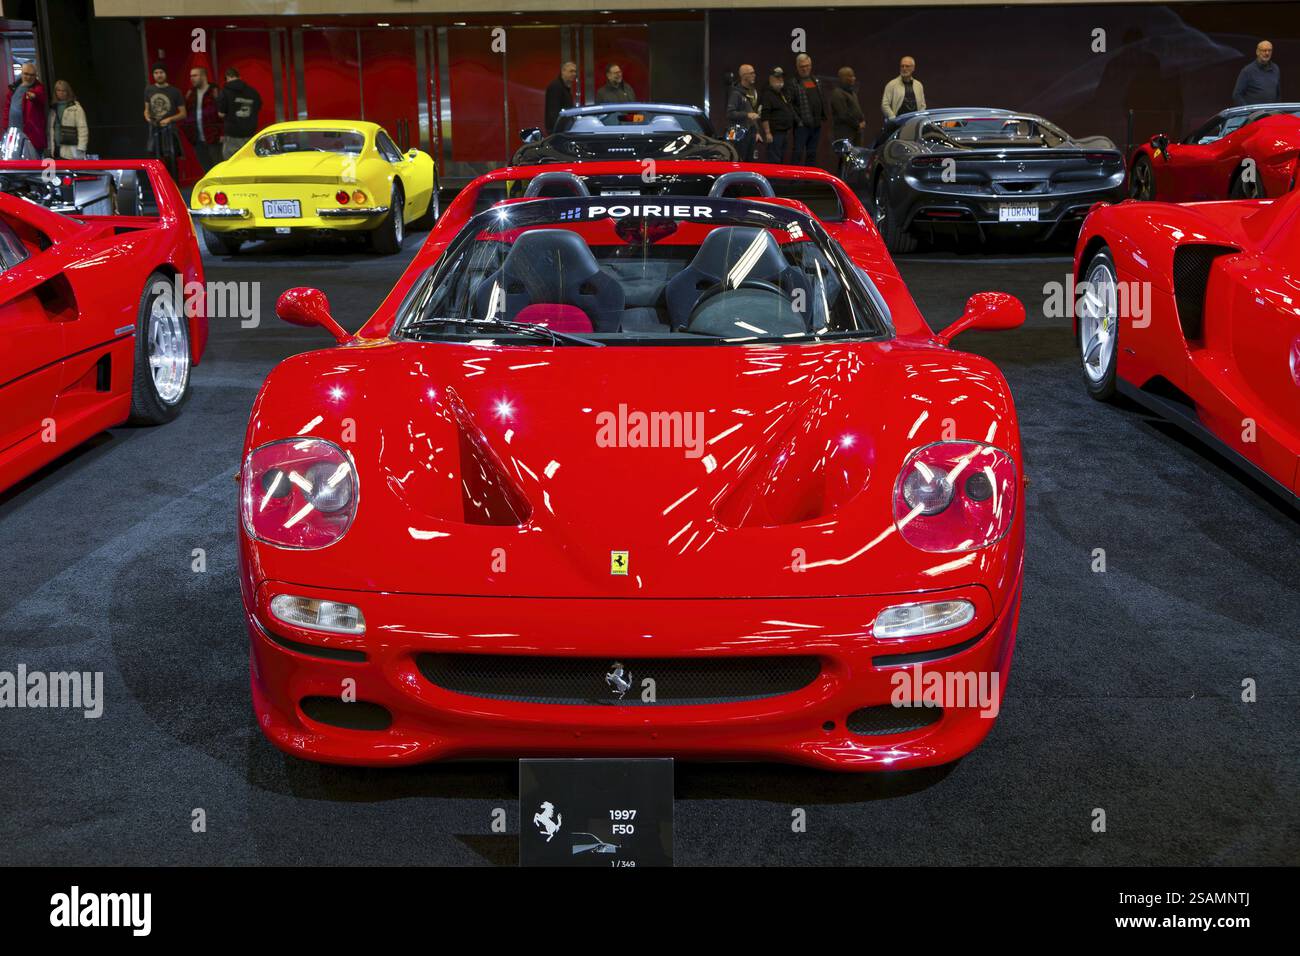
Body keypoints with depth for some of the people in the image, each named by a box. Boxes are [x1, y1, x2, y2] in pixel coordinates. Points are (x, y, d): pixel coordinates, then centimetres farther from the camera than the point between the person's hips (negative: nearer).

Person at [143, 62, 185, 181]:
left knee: (171, 160, -5)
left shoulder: (174, 92, 0)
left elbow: (183, 114, 2)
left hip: (169, 130, -3)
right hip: (154, 130, 3)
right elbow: (146, 109, 20)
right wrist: (147, 117, -3)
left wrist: (169, 119, -14)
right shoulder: (149, 90, 10)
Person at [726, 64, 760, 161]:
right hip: (740, 133, -8)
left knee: (750, 161, 8)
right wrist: (747, 115, -30)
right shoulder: (736, 93, -10)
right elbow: (730, 113, -19)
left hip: (751, 132, 8)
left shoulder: (753, 91, 18)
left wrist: (757, 131, 20)